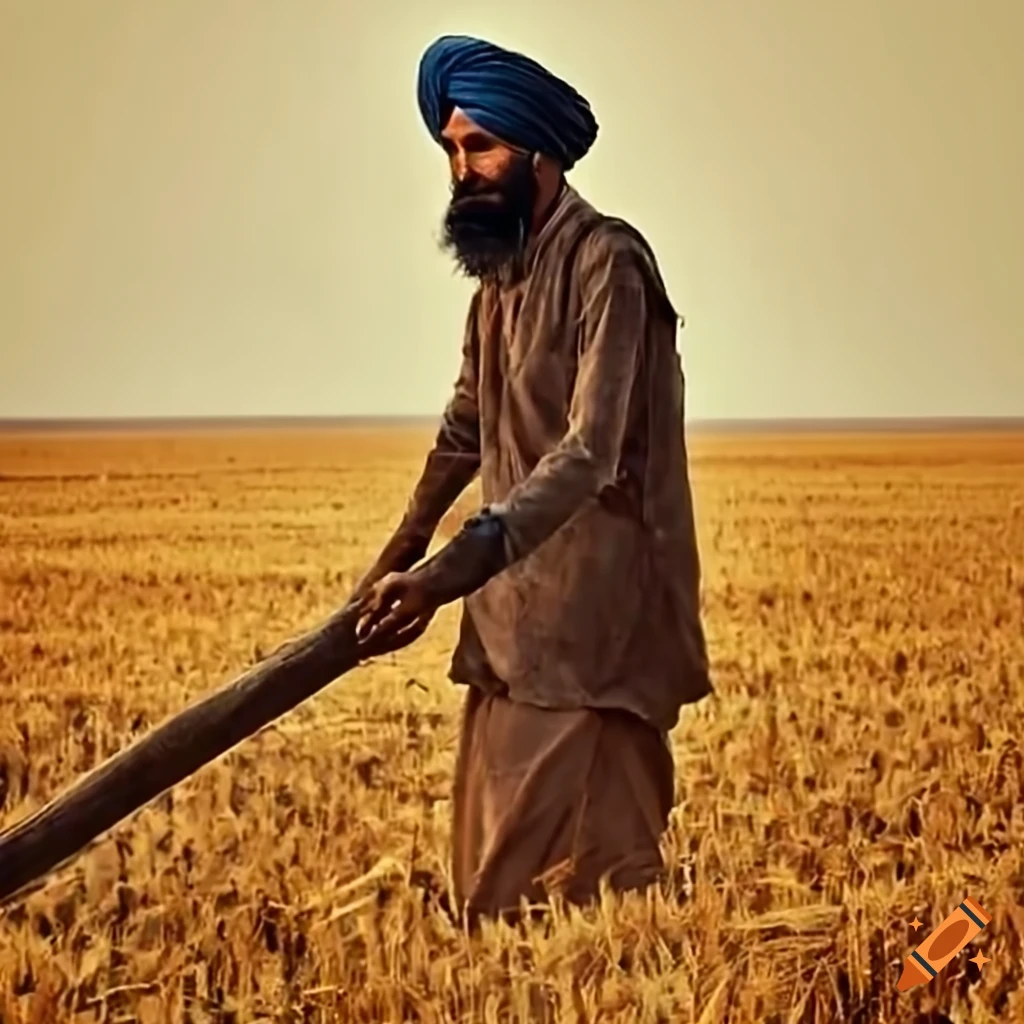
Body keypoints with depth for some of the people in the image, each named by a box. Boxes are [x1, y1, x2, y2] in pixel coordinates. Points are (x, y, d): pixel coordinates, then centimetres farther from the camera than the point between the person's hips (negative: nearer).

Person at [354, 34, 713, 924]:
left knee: (588, 864, -9)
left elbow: (588, 455, -24)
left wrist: (443, 579, -31)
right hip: (516, 602, 9)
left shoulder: (605, 261, -14)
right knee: (490, 860, 9)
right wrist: (403, 550, 26)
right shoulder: (500, 269, 14)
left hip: (593, 609, -9)